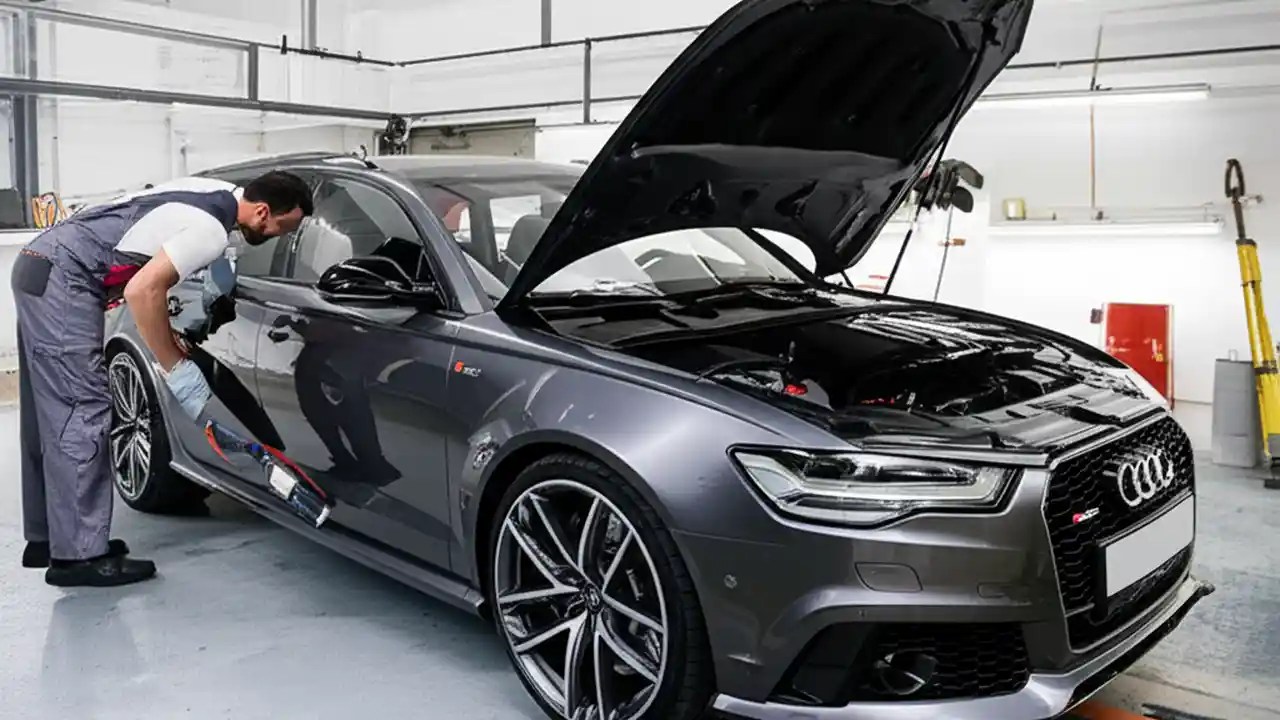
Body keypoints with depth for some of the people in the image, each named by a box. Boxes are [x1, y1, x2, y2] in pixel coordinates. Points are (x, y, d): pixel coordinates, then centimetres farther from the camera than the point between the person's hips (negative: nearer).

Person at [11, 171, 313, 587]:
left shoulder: (218, 196, 10)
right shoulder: (212, 229, -18)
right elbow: (143, 290, -25)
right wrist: (177, 369, -16)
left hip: (43, 269, 10)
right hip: (62, 277, -10)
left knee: (53, 414, 12)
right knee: (82, 415, -10)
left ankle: (47, 539, 20)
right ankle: (80, 556, -7)